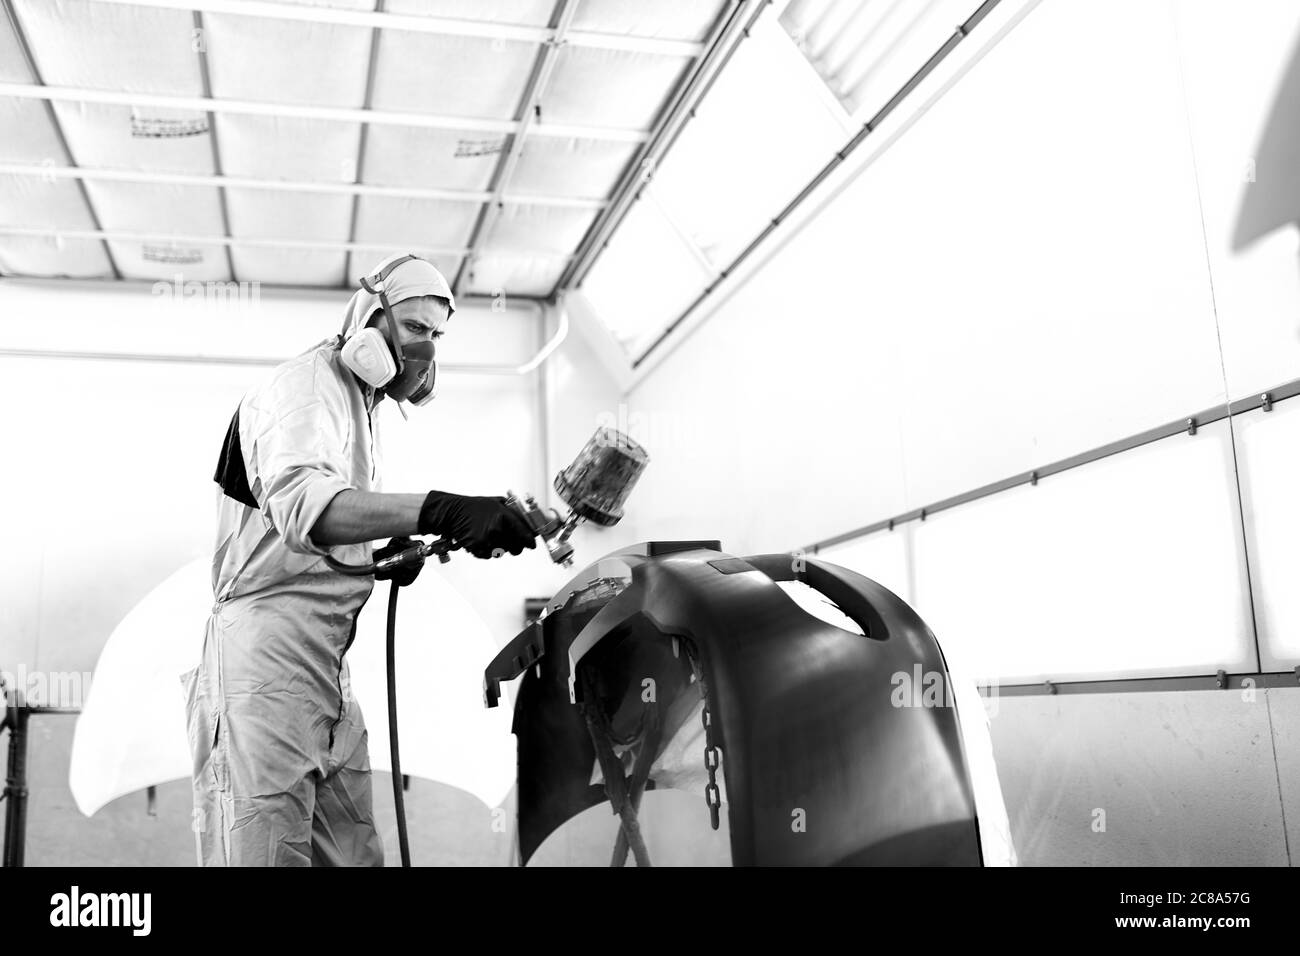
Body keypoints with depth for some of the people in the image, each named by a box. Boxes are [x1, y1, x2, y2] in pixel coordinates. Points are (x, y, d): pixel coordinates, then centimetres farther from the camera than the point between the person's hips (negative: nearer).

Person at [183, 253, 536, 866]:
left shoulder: (357, 405, 27)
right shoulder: (307, 385, -6)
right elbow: (303, 505, -28)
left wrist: (381, 557, 7)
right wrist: (438, 512, -41)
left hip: (326, 666, 10)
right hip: (266, 649, -10)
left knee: (352, 853, 8)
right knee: (266, 854, -11)